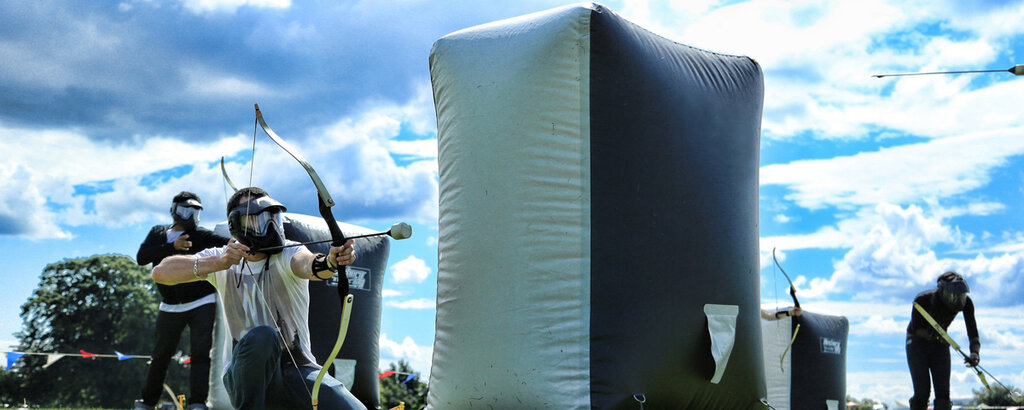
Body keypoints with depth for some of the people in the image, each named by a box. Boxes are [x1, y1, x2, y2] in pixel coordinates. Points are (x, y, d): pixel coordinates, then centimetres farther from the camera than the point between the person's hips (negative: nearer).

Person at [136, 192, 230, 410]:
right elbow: (141, 257, -6)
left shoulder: (200, 235, -1)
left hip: (202, 304, -3)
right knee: (161, 355, 12)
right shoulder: (158, 233, 9)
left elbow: (225, 242, -19)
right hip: (170, 307, 3)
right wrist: (172, 247, -18)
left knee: (201, 353, -12)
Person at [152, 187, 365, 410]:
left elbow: (306, 264, -31)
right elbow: (161, 272, -12)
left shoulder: (287, 253, -6)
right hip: (245, 373, 0)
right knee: (262, 336, -34)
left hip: (298, 371, 0)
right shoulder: (220, 258, 1)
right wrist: (218, 263, -25)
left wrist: (331, 261, -56)